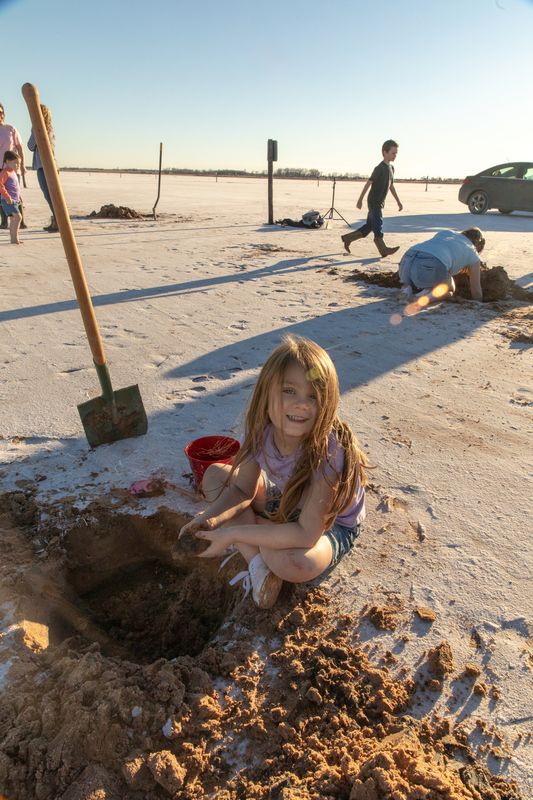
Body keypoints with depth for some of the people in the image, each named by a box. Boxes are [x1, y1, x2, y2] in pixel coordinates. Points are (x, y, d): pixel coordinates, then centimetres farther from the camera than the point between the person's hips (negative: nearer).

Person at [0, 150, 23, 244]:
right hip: (8, 201, -10)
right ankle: (15, 238, -19)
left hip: (14, 200, 10)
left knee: (13, 219, 11)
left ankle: (14, 239, 17)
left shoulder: (13, 172, 18)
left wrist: (18, 198, 21)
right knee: (17, 216, -19)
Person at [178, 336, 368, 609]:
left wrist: (233, 533, -36)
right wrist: (212, 518, -28)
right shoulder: (260, 430, -20)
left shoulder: (328, 450, -37)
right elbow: (243, 489, -8)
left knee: (291, 562, -38)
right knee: (215, 474, -5)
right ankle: (257, 561, -12)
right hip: (285, 502, 6)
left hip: (331, 525, -6)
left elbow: (306, 533, -35)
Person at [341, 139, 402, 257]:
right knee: (378, 225, -8)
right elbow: (368, 183, -13)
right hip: (374, 202, -9)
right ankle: (383, 249, -6)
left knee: (369, 226, 10)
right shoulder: (380, 168, -12)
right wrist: (360, 200, -14)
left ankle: (348, 238, 18)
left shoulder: (391, 168, 13)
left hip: (380, 203, 9)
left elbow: (391, 186, 20)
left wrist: (398, 202, 19)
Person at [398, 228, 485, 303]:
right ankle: (429, 294, -3)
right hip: (430, 268, -4)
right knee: (449, 291, 28)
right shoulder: (473, 255, 27)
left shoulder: (445, 232, 38)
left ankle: (407, 288, 3)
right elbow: (476, 291, 32)